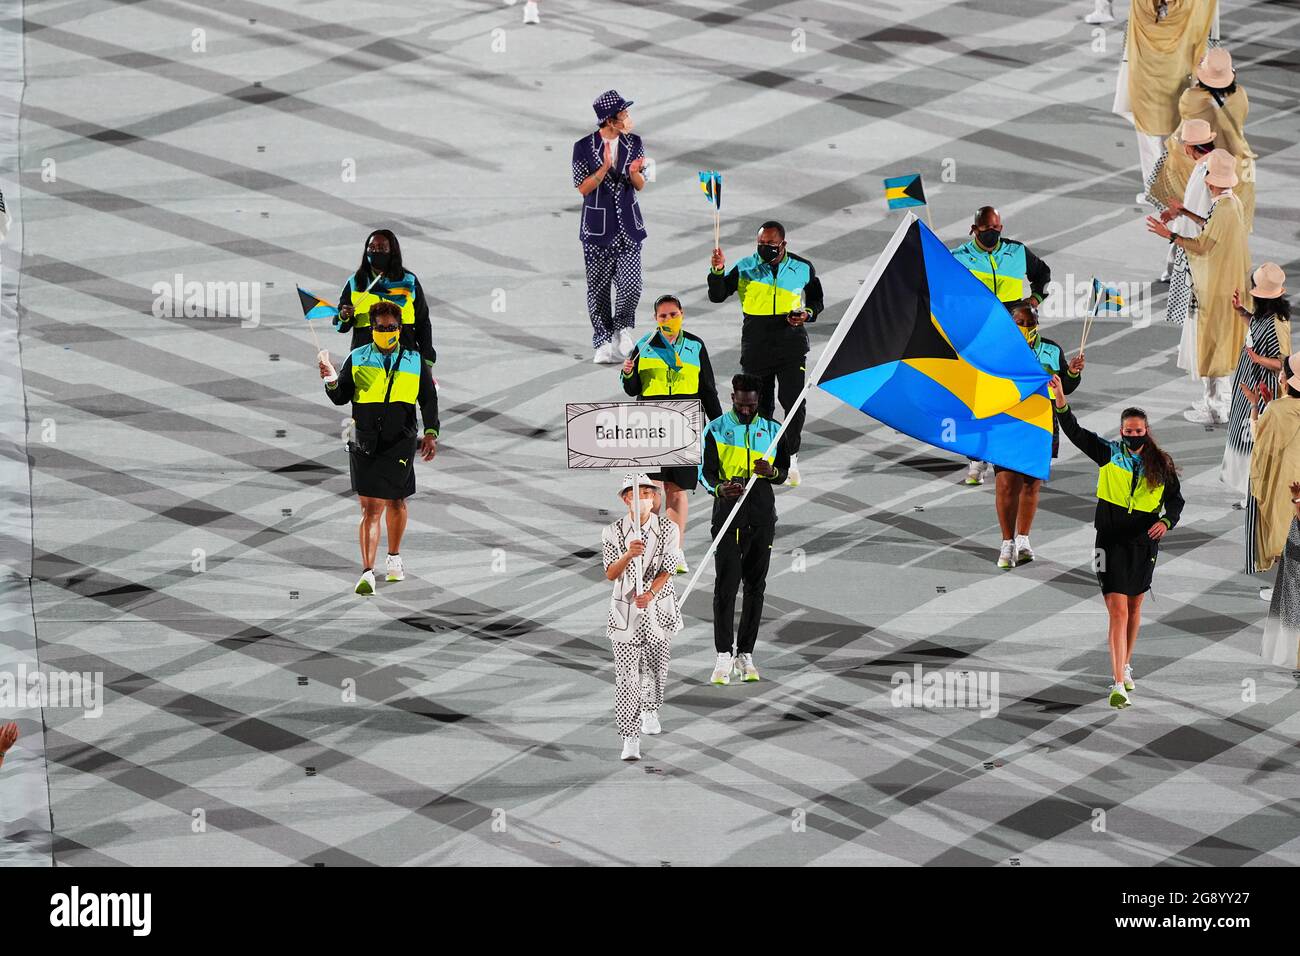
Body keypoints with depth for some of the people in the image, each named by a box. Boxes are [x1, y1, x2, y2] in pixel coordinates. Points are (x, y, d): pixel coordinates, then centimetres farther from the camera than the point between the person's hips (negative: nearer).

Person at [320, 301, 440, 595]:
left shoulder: (414, 361, 9)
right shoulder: (357, 359, 7)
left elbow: (429, 399, 13)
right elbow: (341, 398, 10)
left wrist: (431, 433, 1)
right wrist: (332, 382, -11)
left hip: (400, 443, 2)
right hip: (365, 443, -2)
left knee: (396, 503, 12)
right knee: (371, 507, -9)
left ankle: (393, 558, 35)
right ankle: (367, 573, -13)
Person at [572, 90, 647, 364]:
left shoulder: (634, 143, 3)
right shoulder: (584, 147, -7)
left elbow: (640, 186, 7)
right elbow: (583, 188, -8)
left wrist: (634, 173, -17)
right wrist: (605, 168, -22)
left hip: (628, 225, 2)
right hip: (598, 227, -2)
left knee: (631, 284, -8)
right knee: (598, 288, 3)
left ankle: (621, 329, 16)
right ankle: (603, 343, 14)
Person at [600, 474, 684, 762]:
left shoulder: (668, 529, -3)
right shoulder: (613, 532, -4)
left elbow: (667, 569, -9)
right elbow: (611, 574, -12)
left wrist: (650, 593, -27)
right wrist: (629, 554, -32)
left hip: (658, 607, 2)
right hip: (624, 609, -2)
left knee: (655, 668, 14)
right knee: (627, 676, -9)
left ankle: (649, 711, 45)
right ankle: (630, 739, -10)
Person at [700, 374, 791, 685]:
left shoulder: (772, 431, 12)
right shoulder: (716, 429, 3)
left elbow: (785, 471, 14)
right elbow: (706, 471, -3)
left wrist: (772, 471, -11)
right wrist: (720, 488, -25)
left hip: (762, 517, 3)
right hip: (728, 513, -3)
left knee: (755, 586, 5)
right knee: (726, 584, -10)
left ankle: (745, 655, 10)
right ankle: (723, 657, -10)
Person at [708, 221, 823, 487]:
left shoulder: (802, 269, 0)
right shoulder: (745, 268, -2)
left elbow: (817, 299, 15)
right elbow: (717, 296, -4)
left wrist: (808, 313, -7)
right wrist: (718, 271, -21)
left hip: (791, 345, -1)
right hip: (756, 347, 1)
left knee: (793, 402, -11)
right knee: (760, 406, 8)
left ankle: (791, 456, 8)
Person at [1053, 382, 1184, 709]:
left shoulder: (1160, 464, 2)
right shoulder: (1109, 453, -2)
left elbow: (1175, 499, 9)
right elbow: (1076, 433, -9)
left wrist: (1167, 521, -12)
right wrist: (1061, 401, -24)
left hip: (1144, 541, 3)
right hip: (1111, 541, -3)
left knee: (1134, 607, 17)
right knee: (1118, 611, -11)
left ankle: (1125, 665, 39)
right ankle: (1119, 684, -16)